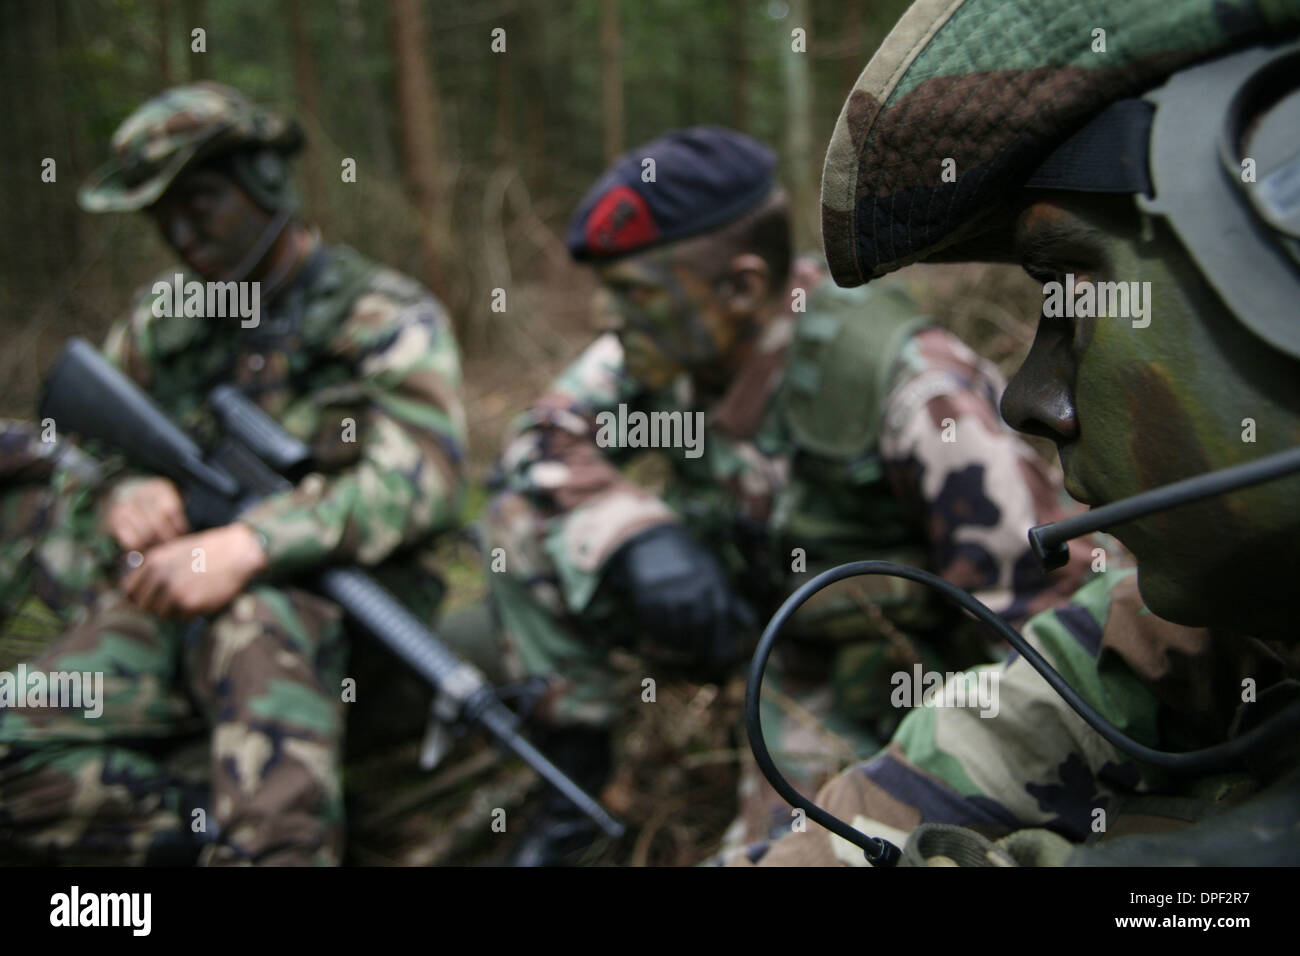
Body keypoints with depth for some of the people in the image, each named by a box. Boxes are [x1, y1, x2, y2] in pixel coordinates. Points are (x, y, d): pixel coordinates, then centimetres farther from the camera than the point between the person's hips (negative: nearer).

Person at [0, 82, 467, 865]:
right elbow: (76, 454, 20)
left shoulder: (386, 316, 2)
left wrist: (247, 547, -27)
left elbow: (421, 477, -14)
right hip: (162, 605, 5)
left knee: (252, 618, -40)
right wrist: (120, 496, -6)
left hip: (322, 613, -5)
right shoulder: (162, 316, 18)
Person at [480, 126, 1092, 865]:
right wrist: (637, 534, -25)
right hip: (744, 603, 5)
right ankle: (573, 785, 2)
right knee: (524, 524, -10)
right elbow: (545, 441, -6)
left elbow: (1039, 591, -31)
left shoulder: (902, 383, -32)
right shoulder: (677, 340, -15)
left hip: (889, 647, -5)